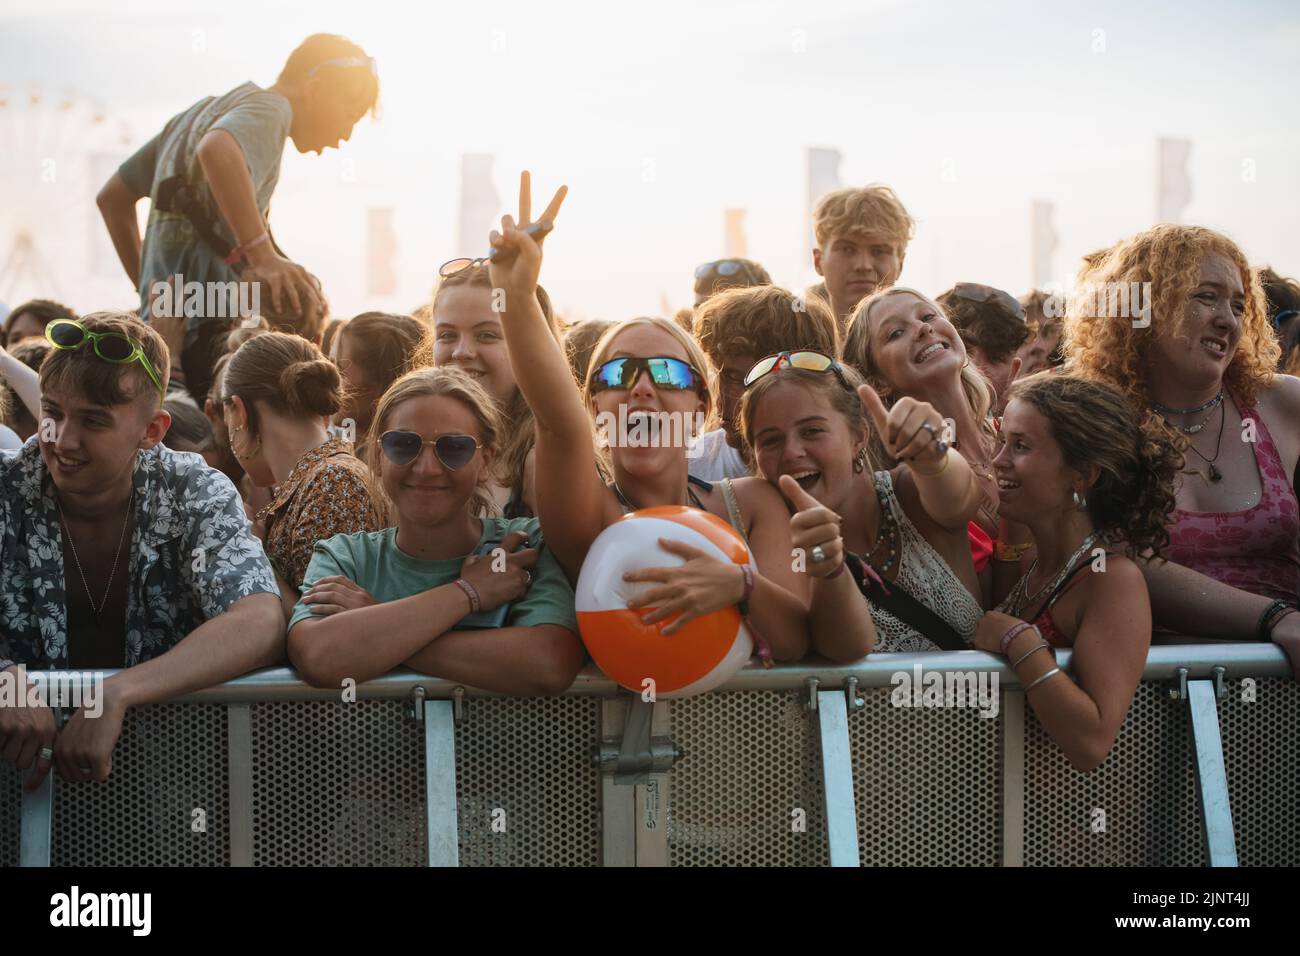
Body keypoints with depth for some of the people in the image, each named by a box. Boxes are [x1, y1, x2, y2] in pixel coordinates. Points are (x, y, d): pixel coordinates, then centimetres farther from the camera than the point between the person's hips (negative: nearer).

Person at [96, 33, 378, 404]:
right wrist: (265, 257, -32)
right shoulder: (269, 107, -4)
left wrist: (147, 285, 26)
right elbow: (216, 150, -29)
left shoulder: (203, 111, 25)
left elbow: (113, 197, 29)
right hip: (207, 334, -9)